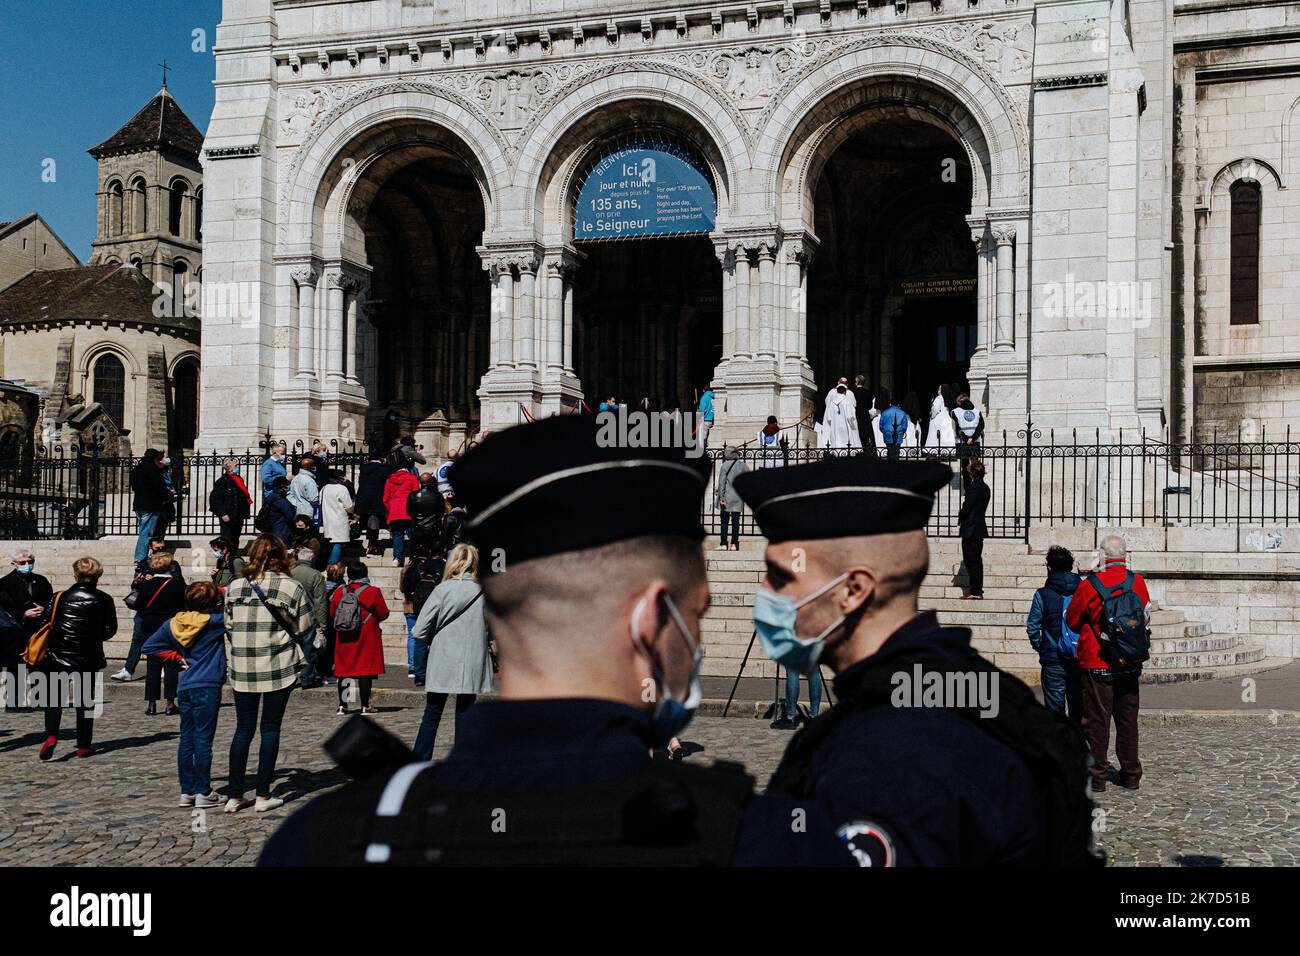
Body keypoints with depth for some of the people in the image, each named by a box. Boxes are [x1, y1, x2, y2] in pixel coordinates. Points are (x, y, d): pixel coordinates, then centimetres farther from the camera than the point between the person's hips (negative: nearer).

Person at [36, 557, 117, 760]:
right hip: (88, 657, 0)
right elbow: (110, 629, 0)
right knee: (85, 700, 10)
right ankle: (84, 745, 11)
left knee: (54, 698, 10)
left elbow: (48, 624, -3)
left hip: (58, 654, 0)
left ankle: (51, 736, -10)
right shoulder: (104, 600, -4)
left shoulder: (61, 597, -4)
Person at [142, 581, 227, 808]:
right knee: (203, 740, -4)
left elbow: (149, 646, 14)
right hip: (207, 688, -6)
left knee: (186, 740, 9)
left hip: (185, 687, 6)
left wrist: (178, 656, 13)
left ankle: (187, 791, 13)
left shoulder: (173, 624, 8)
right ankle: (203, 792, -1)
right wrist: (224, 592, 4)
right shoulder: (213, 622, -10)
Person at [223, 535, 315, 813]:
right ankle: (263, 796, 9)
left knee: (243, 729, 10)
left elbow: (228, 627, 7)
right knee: (270, 729, 6)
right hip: (278, 667, -2)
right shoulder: (291, 588, -8)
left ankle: (234, 796, 10)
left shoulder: (235, 587, 0)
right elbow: (304, 630, -1)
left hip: (242, 668, 3)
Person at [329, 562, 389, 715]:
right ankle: (365, 706, 0)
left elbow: (332, 613, 9)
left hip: (344, 639, 4)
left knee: (344, 669, 10)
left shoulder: (339, 592, 1)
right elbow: (383, 614, -7)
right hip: (367, 638, -4)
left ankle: (342, 706, 10)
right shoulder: (373, 592, -9)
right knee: (366, 670, 0)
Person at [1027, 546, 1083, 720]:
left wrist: (1040, 647, 9)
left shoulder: (1042, 595, -8)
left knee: (1055, 709, 4)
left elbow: (1032, 627, -7)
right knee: (1078, 708, 11)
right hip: (1080, 660, 3)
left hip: (1053, 661, -3)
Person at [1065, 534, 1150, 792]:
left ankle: (1096, 777, 6)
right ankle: (1131, 775, 20)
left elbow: (1071, 621, 0)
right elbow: (1146, 619, 12)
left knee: (1096, 720, 4)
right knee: (1128, 720, 13)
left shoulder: (1090, 586, -14)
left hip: (1096, 666, -4)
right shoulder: (1137, 582, -2)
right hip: (1130, 665, 4)